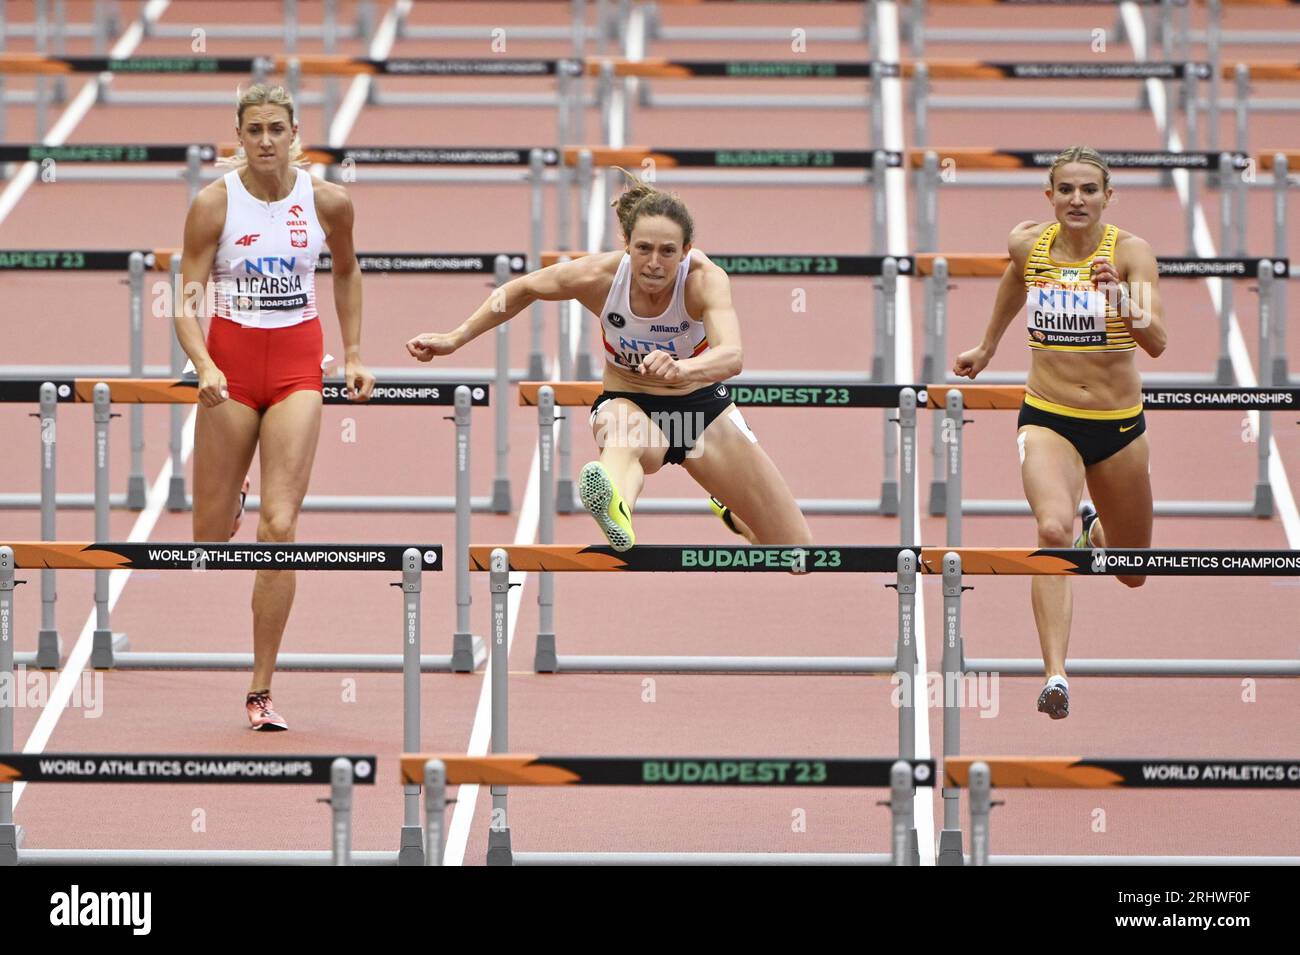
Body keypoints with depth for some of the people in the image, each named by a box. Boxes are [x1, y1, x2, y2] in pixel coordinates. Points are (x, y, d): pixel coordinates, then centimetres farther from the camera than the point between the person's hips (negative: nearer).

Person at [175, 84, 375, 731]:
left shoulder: (327, 202, -1)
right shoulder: (213, 204, -8)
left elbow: (346, 271, 19)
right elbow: (186, 301, -9)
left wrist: (353, 355, 14)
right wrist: (204, 367, -26)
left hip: (298, 368, 0)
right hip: (231, 361, 0)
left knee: (280, 526, -10)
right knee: (212, 532, 2)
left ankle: (261, 690, -7)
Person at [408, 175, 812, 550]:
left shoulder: (705, 279, -27)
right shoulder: (600, 276, -21)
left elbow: (732, 356, -46)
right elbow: (523, 289, 0)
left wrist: (681, 369, -66)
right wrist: (455, 338, 0)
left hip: (701, 407, 1)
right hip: (628, 404, -1)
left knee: (798, 549, 2)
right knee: (627, 431, -43)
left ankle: (730, 511, 39)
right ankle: (617, 513, -80)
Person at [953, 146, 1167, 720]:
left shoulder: (1130, 252, -12)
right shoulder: (1028, 244, -4)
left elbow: (1156, 342, -25)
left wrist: (1123, 301, -44)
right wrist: (988, 346, 34)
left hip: (1119, 425, 0)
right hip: (1047, 420, 0)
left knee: (1133, 576, 17)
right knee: (1053, 530, -31)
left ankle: (1098, 527, 54)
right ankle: (1056, 675, -36)